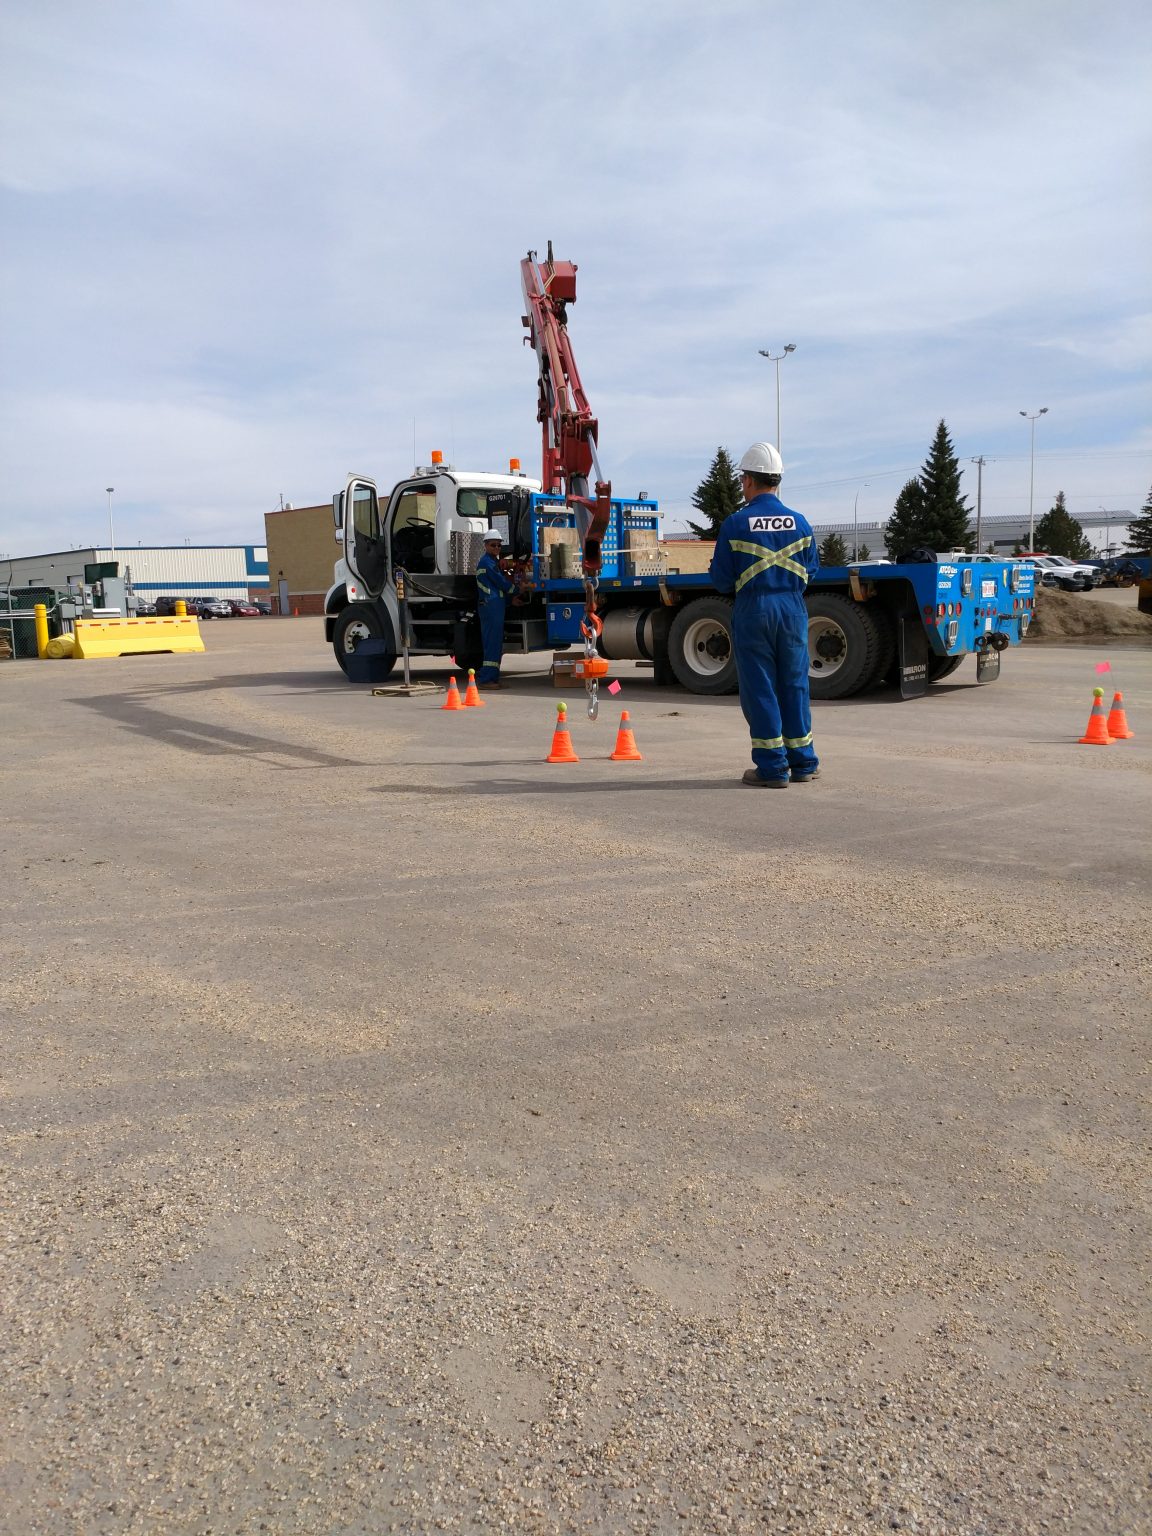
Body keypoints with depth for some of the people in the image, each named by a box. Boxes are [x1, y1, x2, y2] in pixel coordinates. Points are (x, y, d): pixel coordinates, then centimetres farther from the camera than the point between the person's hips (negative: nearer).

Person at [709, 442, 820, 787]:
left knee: (759, 688, 3)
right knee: (794, 685, 11)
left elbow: (721, 580, -6)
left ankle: (772, 767, 3)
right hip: (792, 608, 4)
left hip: (753, 610, -3)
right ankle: (802, 763, 16)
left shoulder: (735, 524, -7)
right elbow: (811, 569, 11)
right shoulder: (799, 522, 4)